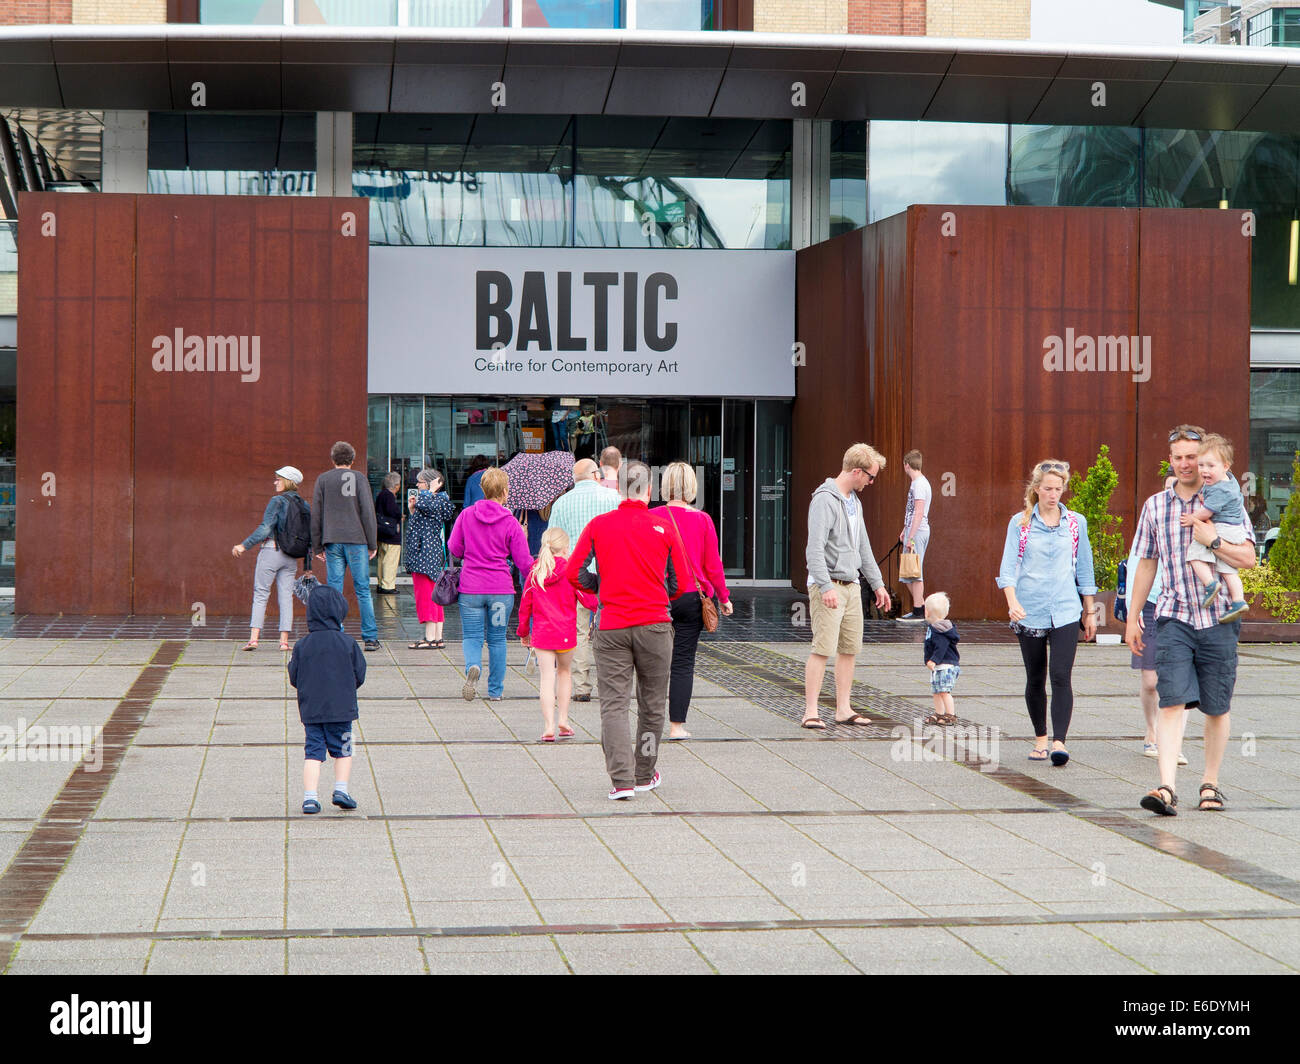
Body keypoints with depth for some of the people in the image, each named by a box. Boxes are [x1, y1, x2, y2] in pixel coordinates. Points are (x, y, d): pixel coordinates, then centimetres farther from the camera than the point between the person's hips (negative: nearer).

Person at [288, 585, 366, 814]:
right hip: (341, 709, -2)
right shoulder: (347, 643, -7)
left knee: (313, 752, 6)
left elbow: (294, 677, 3)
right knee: (343, 750, 15)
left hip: (310, 710, 2)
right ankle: (341, 790, 6)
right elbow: (360, 675, -1)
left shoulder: (302, 645, -3)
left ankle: (310, 796, -3)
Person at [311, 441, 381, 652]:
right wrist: (372, 544, 4)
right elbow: (368, 512, -2)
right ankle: (370, 638, 1)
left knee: (334, 591, 2)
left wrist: (316, 546, 12)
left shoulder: (323, 480, 7)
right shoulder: (359, 479, 2)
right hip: (356, 540, -1)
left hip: (332, 541, 1)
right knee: (362, 590, 3)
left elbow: (316, 514, 6)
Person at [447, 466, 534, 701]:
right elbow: (523, 562, -3)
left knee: (472, 636, 7)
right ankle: (495, 690, 16)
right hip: (501, 589, 0)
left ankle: (473, 666, -24)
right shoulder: (510, 523, -5)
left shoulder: (466, 515, -1)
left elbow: (454, 548, 4)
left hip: (470, 587, 0)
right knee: (497, 638, 13)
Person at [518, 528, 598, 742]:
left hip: (541, 634, 1)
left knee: (547, 678, -1)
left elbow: (525, 607, 8)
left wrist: (524, 632, 19)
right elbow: (590, 602, -6)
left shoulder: (535, 573, 3)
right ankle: (563, 720, 19)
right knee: (564, 672, 20)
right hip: (566, 633, -1)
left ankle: (549, 727, -8)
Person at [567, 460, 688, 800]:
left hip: (612, 626, 0)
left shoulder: (598, 525, 0)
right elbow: (679, 583, 5)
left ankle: (622, 779, -11)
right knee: (651, 704, 14)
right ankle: (645, 774, 24)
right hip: (654, 624, 0)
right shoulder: (664, 528, 0)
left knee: (614, 703, 1)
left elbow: (574, 573, -1)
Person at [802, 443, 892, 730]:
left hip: (852, 585, 9)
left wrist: (877, 583, 23)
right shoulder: (825, 499, -12)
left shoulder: (854, 501, 17)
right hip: (828, 585, -9)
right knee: (822, 649, -10)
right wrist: (826, 587, -28)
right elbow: (815, 548, -20)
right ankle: (810, 712, -8)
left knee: (850, 649, 8)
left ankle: (843, 709, 14)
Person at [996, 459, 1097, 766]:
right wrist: (1012, 601, -19)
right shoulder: (1020, 523, 3)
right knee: (1035, 679, 8)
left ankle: (1059, 742, -16)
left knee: (1060, 676, -13)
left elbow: (1084, 568, 14)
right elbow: (1008, 566, -3)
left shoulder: (1076, 522, 7)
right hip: (1029, 611, 0)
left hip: (1065, 611, 0)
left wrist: (1089, 612, 16)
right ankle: (1040, 738, 23)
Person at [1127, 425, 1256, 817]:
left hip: (1218, 618, -1)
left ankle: (1210, 783, 24)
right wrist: (1133, 616, 17)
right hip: (1174, 617, 1)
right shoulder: (1154, 506, 10)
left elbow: (1248, 558, -3)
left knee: (1217, 708, 8)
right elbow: (1146, 563, 17)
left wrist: (1212, 540, -18)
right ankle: (1167, 789, -22)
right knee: (1171, 702, -13)